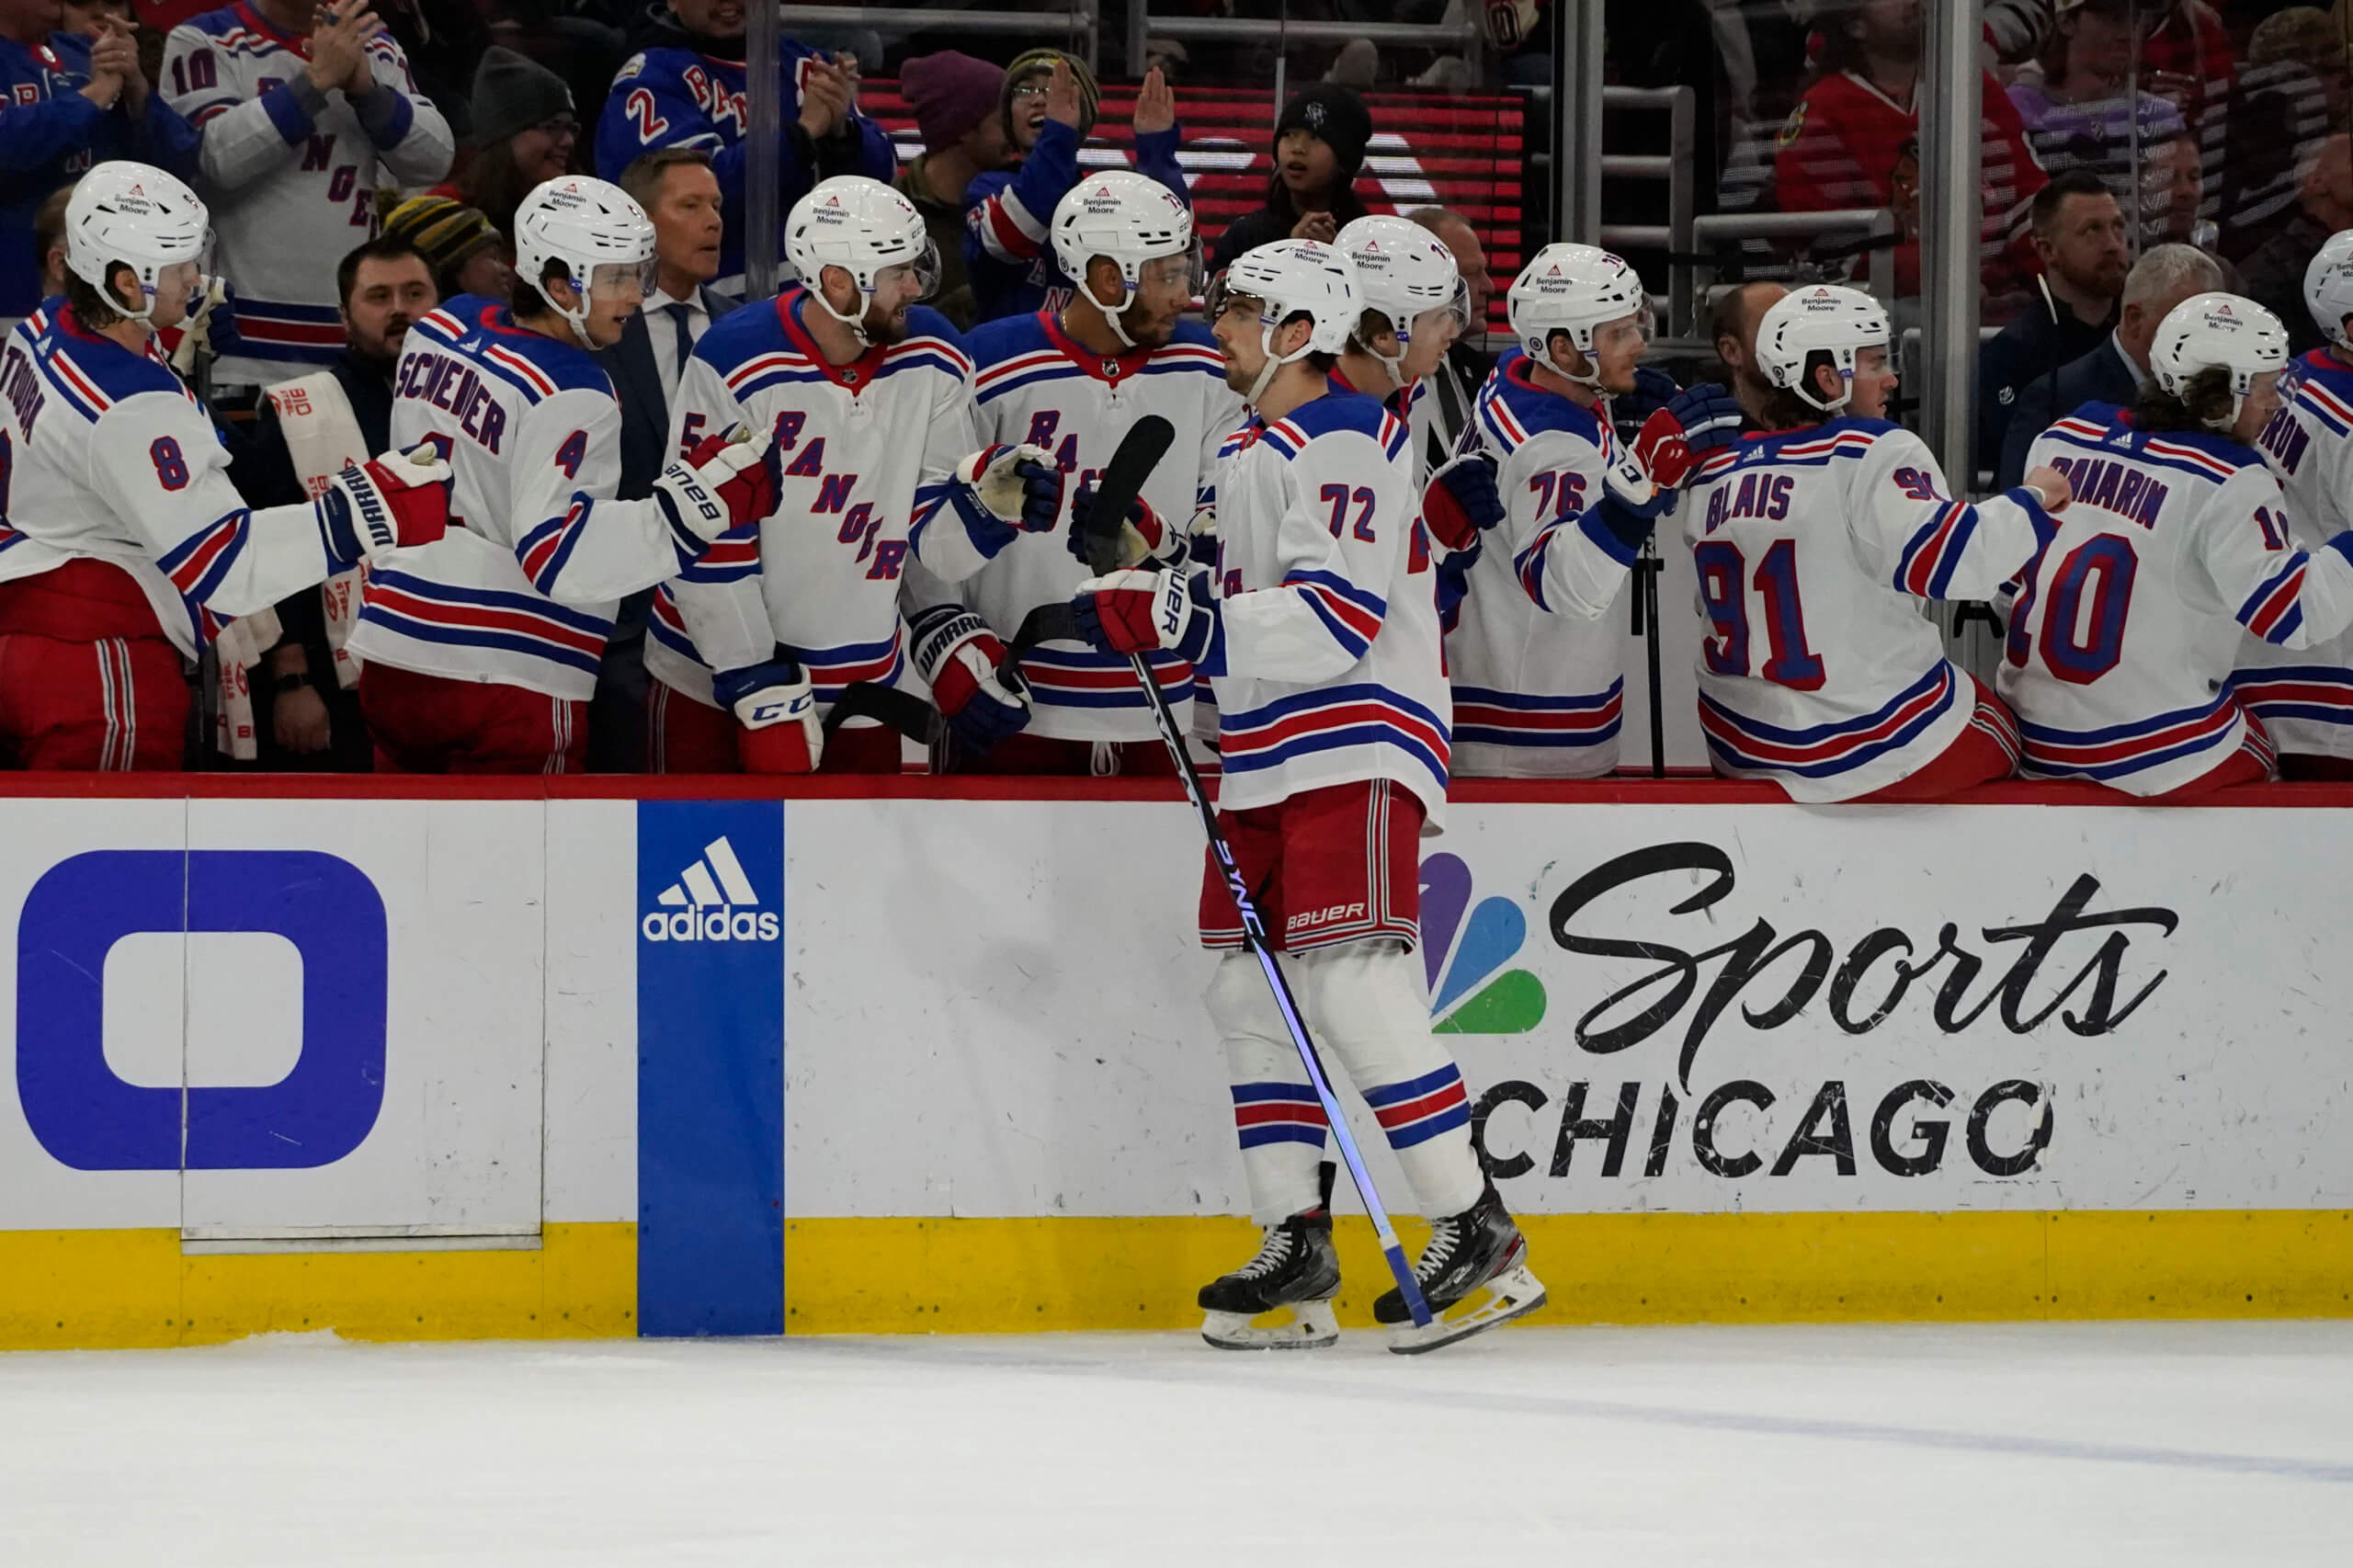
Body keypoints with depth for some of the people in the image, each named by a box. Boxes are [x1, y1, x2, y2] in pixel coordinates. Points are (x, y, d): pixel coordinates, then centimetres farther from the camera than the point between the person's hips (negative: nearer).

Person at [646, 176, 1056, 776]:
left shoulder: (934, 361, -4)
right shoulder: (736, 366, -18)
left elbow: (934, 536, 1)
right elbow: (710, 550, -16)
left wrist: (990, 497, -21)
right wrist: (762, 693, -17)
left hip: (863, 687, 4)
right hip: (711, 679, -4)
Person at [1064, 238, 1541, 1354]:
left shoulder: (1345, 443, -13)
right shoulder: (1251, 452, 19)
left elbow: (1336, 620, -22)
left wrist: (1177, 620, -23)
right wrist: (1155, 592, 9)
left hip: (1355, 749, -10)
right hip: (1266, 759, 10)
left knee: (1351, 984, -18)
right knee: (1253, 995, 6)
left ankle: (1477, 1233, -15)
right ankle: (1296, 1247, 10)